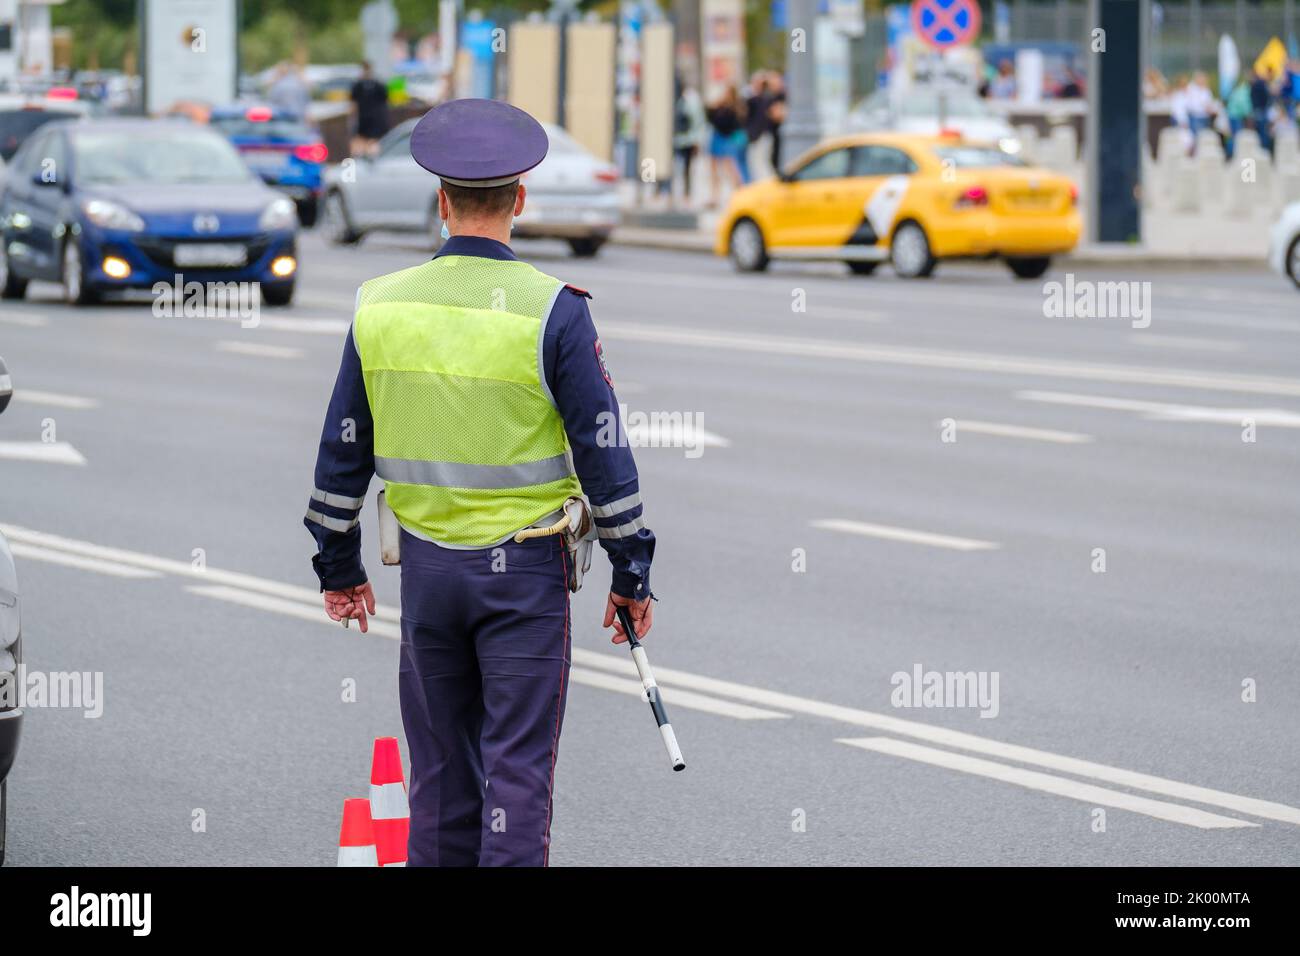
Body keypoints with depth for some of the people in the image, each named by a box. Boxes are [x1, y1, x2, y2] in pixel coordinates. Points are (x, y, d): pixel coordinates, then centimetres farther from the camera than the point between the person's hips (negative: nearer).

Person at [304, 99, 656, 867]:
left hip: (427, 565, 4)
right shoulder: (552, 311, -12)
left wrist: (339, 565, 16)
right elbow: (603, 452, -10)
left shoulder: (382, 306, -1)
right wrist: (632, 574, -1)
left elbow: (343, 450, 5)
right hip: (523, 570, -3)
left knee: (441, 770, 14)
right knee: (518, 769, 0)